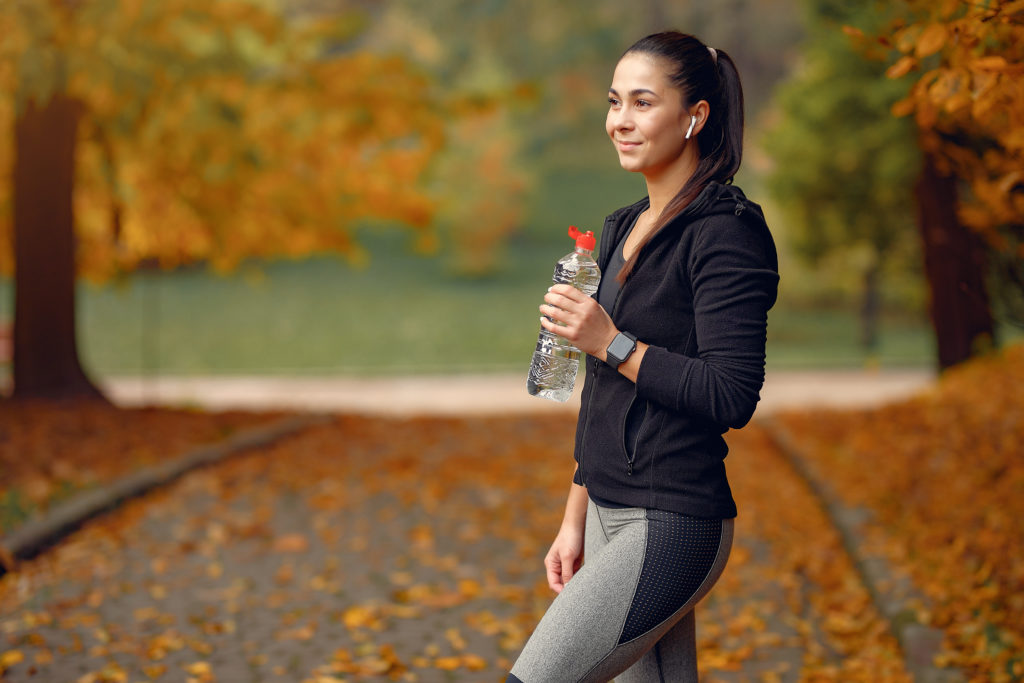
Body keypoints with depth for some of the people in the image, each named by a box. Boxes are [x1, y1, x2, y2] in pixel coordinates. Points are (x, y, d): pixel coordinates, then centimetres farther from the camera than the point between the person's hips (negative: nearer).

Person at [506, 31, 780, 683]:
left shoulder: (727, 232, -12)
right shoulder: (624, 228, 14)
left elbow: (732, 398, -18)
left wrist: (612, 343, -19)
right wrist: (576, 519, 18)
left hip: (673, 526, -9)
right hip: (613, 515, 9)